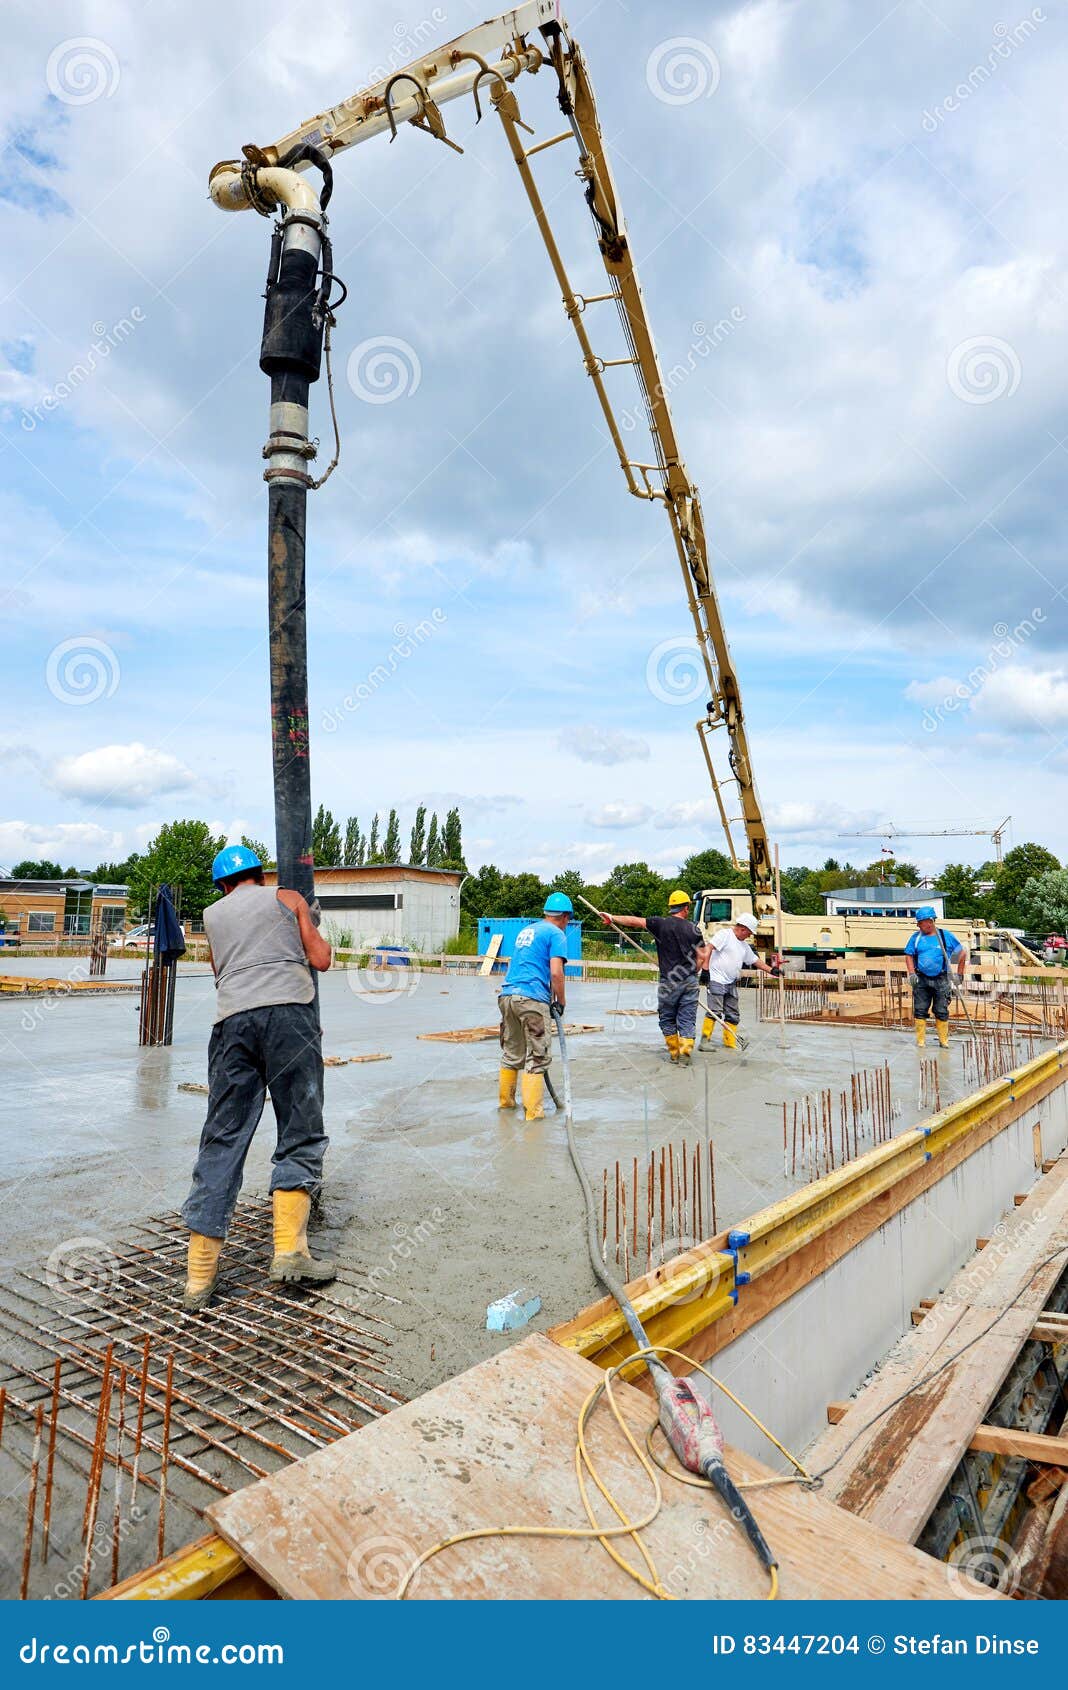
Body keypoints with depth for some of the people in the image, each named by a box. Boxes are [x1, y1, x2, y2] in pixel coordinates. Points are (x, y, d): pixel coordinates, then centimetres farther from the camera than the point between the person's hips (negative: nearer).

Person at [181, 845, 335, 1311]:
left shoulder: (212, 915, 25)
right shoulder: (287, 898, 18)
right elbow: (320, 960, 14)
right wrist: (313, 932, 33)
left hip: (232, 1019, 3)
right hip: (289, 1013, -2)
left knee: (222, 1142, 5)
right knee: (300, 1135, 5)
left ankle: (200, 1275, 6)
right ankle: (289, 1250, -1)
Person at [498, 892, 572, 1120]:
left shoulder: (525, 930, 22)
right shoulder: (556, 933, -2)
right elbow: (556, 973, -12)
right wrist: (561, 1001, 1)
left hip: (507, 994, 7)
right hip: (532, 998, -7)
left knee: (511, 1054, 19)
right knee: (537, 1058, 0)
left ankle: (505, 1102, 29)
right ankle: (533, 1112, -1)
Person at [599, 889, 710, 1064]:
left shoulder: (660, 923, -5)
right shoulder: (694, 929, 3)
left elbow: (634, 921, 0)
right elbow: (702, 957, 4)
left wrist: (612, 918, 12)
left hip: (669, 982, -2)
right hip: (690, 982, 2)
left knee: (667, 1018, 14)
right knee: (687, 1020, 7)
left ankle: (674, 1054, 19)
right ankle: (685, 1054, 0)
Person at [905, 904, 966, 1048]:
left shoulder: (946, 935, -1)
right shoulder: (916, 937, 5)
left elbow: (962, 953, 6)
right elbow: (909, 955, 9)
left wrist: (959, 974, 4)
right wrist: (912, 973, -5)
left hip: (941, 981, -2)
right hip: (921, 980, 2)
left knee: (942, 1012, 4)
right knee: (920, 1011, 1)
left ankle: (944, 1040, 17)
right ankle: (921, 1040, 9)